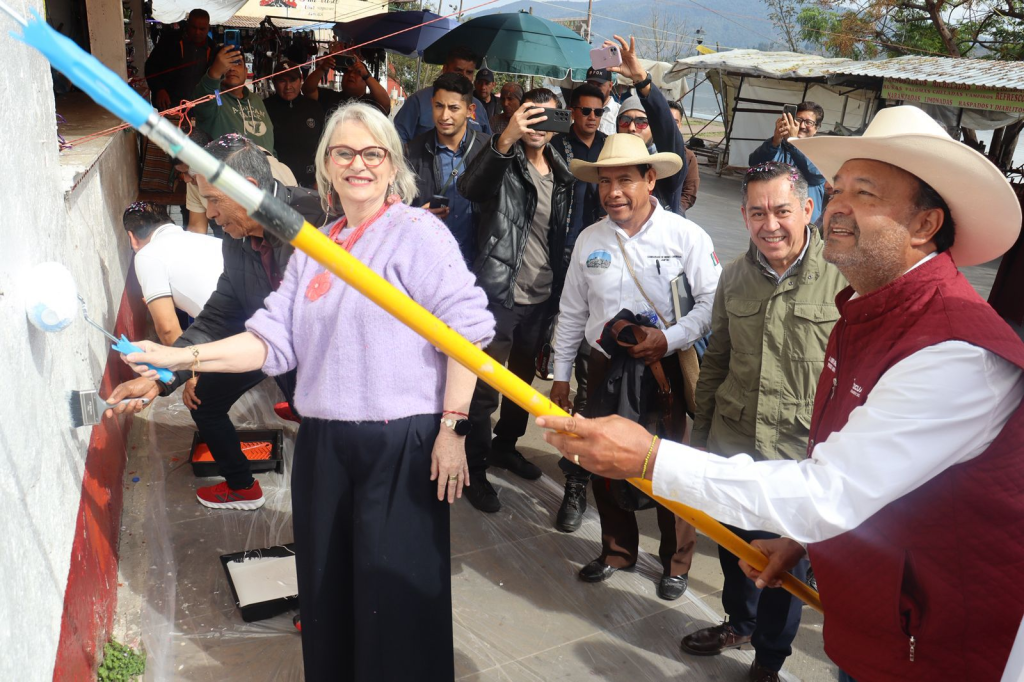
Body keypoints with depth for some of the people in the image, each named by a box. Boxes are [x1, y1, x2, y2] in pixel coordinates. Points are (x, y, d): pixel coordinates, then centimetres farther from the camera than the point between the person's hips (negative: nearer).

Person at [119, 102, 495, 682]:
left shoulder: (417, 232, -6)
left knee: (396, 597, 2)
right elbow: (273, 339, 9)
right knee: (328, 593, 17)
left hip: (402, 444, -6)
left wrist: (452, 428, -16)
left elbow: (466, 331, -12)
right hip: (325, 445, 6)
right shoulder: (313, 249, 14)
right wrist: (179, 357, 0)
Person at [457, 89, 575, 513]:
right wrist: (507, 139, -43)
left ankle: (505, 445, 40)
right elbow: (470, 188, -31)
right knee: (485, 387, 0)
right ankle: (475, 467, 15)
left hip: (542, 297, 7)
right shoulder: (504, 162, -8)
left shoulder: (562, 175, 9)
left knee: (522, 378, 21)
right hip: (500, 292, -6)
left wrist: (560, 289, 12)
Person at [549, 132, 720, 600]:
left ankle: (676, 562, 30)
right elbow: (571, 313, 9)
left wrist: (670, 337, -23)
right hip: (605, 366, 4)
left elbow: (712, 303, -8)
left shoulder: (686, 236, -7)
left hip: (665, 368, -3)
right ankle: (617, 551, 37)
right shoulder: (589, 240, 4)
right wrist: (561, 375, 10)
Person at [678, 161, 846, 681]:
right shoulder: (735, 275, 2)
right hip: (731, 444, 4)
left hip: (803, 457, -4)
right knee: (734, 543, 22)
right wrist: (700, 432, 14)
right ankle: (739, 623, 50)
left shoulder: (844, 277, -14)